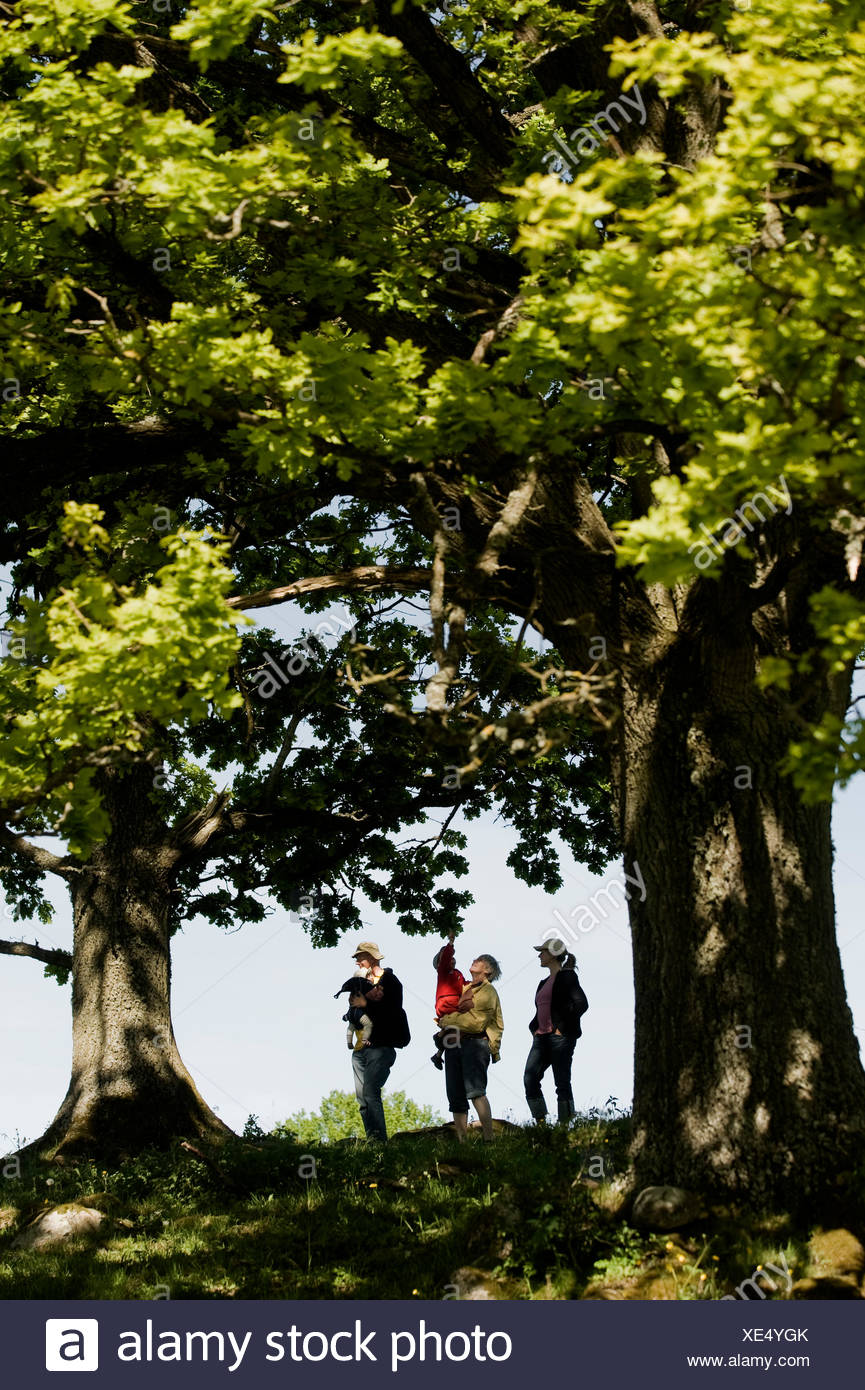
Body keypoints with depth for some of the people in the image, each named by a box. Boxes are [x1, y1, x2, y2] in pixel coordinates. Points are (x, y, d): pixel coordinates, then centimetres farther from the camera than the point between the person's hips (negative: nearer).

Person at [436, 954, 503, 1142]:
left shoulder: (487, 992, 1)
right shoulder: (465, 988, 24)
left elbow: (476, 1022, -10)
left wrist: (448, 1020, -2)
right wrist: (445, 1024, 18)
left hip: (474, 1043, -8)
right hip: (454, 1044, 8)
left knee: (475, 1091, -22)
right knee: (456, 1097, 3)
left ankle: (489, 1139, -25)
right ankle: (461, 1141, 4)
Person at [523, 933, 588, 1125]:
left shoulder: (566, 976, -3)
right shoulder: (544, 983, 22)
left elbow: (581, 1003, -14)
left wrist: (564, 1027, -14)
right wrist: (535, 1028, 13)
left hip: (560, 1037, -8)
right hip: (542, 1037, 8)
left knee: (562, 1083, -5)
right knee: (530, 1079, -7)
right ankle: (541, 1124, -6)